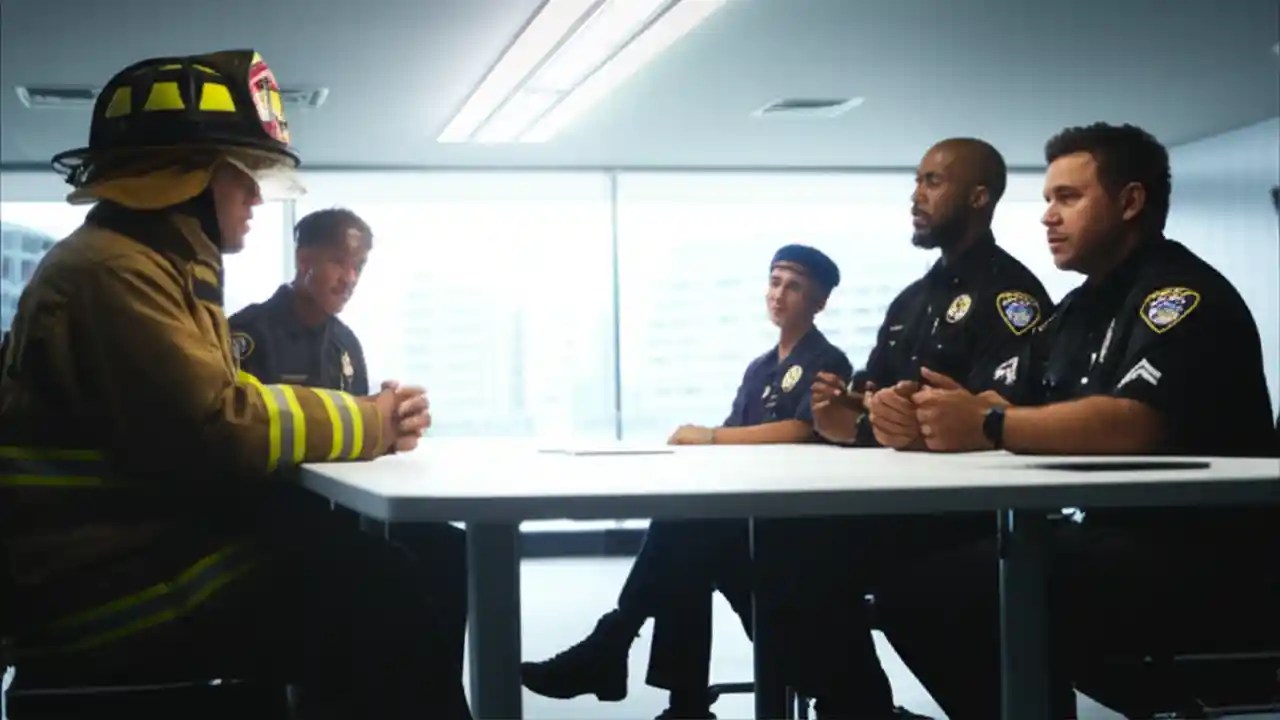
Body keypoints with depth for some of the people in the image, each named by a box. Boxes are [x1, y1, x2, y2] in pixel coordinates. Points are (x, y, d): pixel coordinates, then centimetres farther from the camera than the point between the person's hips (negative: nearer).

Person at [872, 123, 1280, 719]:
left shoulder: (1181, 294, -12)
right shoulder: (1078, 311, 16)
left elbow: (1130, 427, -29)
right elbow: (1000, 410, 8)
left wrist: (987, 426, -26)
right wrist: (920, 416, -12)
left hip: (1205, 565, -9)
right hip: (1119, 540, 9)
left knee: (952, 589, -26)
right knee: (911, 585, -3)